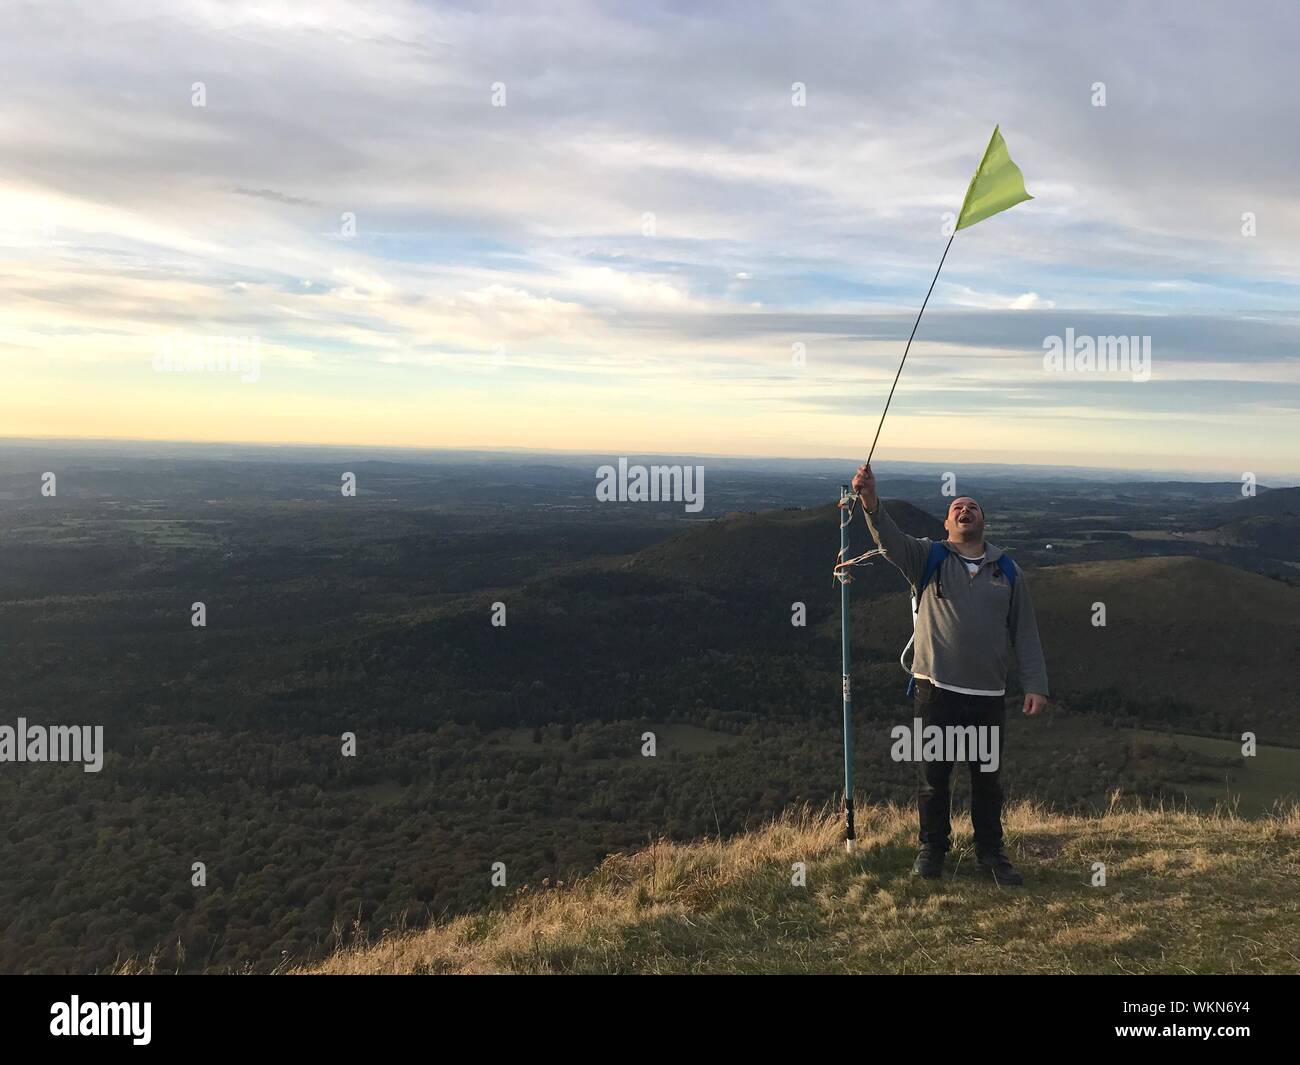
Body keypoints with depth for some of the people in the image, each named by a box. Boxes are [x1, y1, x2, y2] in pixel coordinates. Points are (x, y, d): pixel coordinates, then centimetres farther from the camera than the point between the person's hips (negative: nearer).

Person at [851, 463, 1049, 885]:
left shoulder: (1008, 572, 9)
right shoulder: (928, 559, 3)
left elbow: (1025, 632, 9)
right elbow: (890, 539, -16)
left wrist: (1035, 686, 0)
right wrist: (871, 501, -35)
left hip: (990, 695, 2)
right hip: (938, 691, -2)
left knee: (987, 779, 12)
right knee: (934, 775, 7)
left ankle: (991, 853, 27)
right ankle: (932, 850, 22)